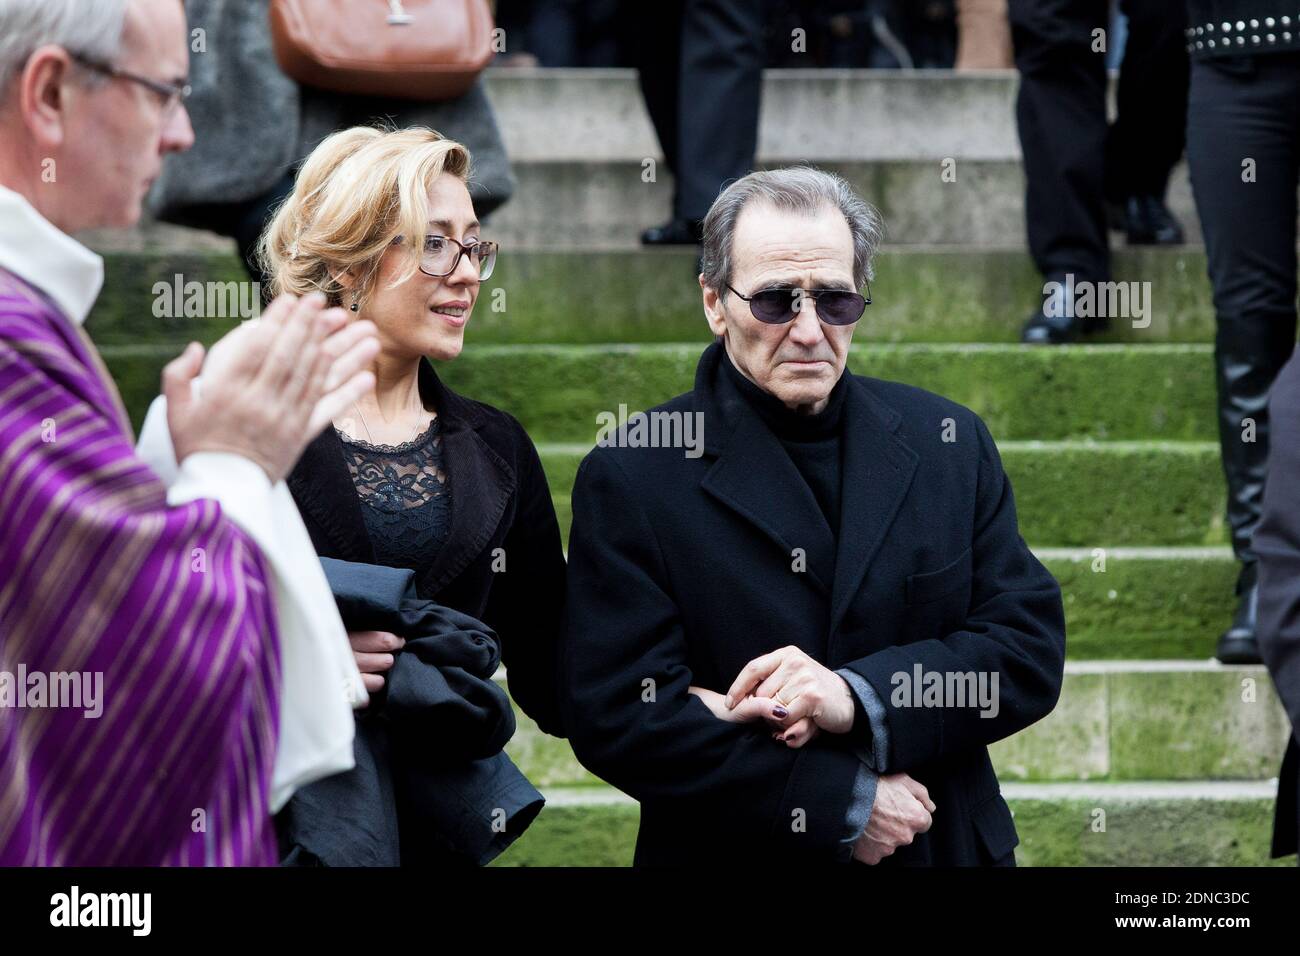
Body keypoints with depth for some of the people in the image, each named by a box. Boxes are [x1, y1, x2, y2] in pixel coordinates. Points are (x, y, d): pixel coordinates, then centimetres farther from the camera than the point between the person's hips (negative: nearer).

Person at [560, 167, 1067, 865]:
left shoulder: (949, 444, -1)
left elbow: (1031, 649, -6)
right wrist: (844, 802, -21)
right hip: (731, 858, -3)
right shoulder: (628, 478, -11)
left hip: (947, 849, 3)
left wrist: (859, 695, -22)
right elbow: (616, 716, -17)